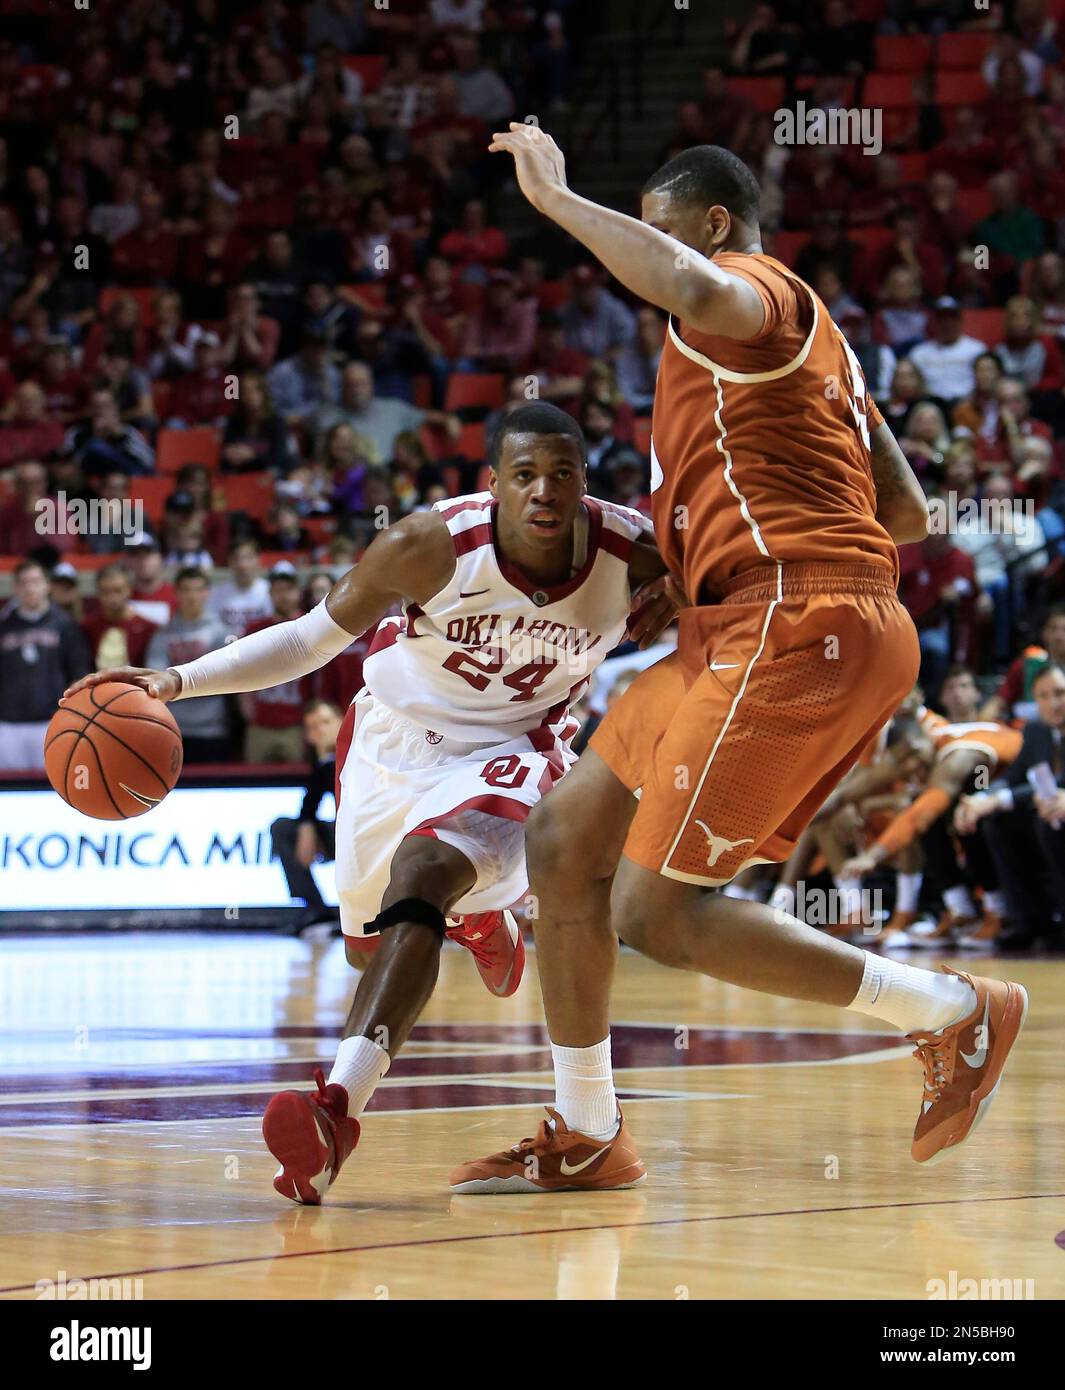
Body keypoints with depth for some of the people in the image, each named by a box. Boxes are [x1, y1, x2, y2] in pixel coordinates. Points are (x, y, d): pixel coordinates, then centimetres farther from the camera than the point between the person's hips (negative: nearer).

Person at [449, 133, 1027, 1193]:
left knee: (656, 913, -12)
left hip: (792, 627, -10)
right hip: (749, 630, 10)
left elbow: (694, 293, -32)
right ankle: (585, 1138, 17)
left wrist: (556, 198, -20)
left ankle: (953, 1013, -3)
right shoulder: (797, 335, 27)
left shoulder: (758, 289, -3)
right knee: (564, 844, 10)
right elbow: (907, 514, 27)